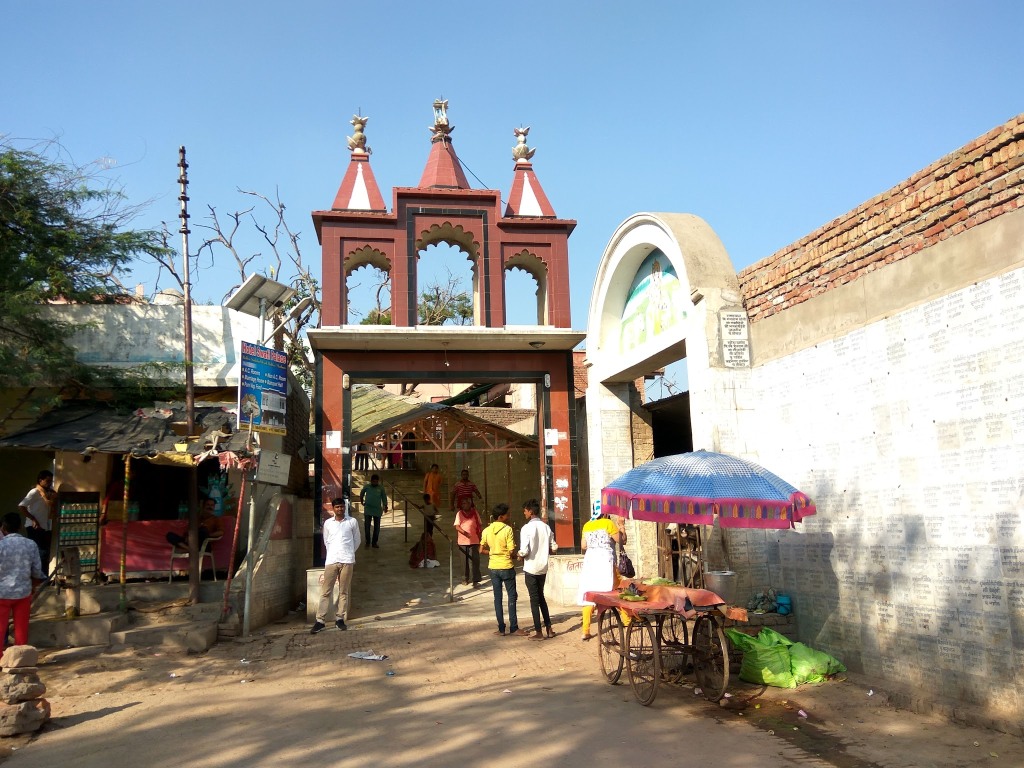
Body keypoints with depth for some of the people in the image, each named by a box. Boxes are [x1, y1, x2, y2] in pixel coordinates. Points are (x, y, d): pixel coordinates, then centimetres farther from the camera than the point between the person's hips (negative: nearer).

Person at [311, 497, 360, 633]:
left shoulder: (352, 522, 4)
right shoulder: (327, 523, 7)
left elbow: (356, 540, 13)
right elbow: (326, 541, 17)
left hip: (347, 561, -1)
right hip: (331, 560, 1)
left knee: (344, 591, 4)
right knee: (326, 591, -1)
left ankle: (340, 619, 12)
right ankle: (320, 621, -1)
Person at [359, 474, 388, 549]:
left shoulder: (381, 488, -1)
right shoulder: (366, 487, 0)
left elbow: (384, 497, 1)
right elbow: (361, 494, 17)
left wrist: (385, 506, -9)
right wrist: (362, 502, 12)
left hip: (377, 510, 1)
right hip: (368, 510, -1)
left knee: (377, 527, 6)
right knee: (367, 526, -3)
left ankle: (374, 543, 17)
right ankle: (367, 542, 9)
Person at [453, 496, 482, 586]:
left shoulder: (475, 513, 4)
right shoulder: (459, 513, 1)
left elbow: (479, 525, 10)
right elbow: (457, 527, -8)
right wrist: (464, 532, -26)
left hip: (474, 541, -1)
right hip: (462, 541, 1)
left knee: (475, 561, -7)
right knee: (464, 560, 10)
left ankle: (476, 581, -7)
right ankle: (466, 578, 26)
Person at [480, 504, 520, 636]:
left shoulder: (486, 531, 2)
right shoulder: (507, 529, -14)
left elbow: (482, 550, 6)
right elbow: (511, 551, -16)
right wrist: (516, 555, 5)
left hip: (493, 567, 5)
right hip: (506, 567, -5)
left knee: (497, 598, 9)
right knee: (511, 597, 5)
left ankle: (501, 628, 11)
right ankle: (513, 628, 7)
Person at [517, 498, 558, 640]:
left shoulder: (527, 528, -16)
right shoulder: (546, 527, 2)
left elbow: (524, 551, -21)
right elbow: (554, 548, 5)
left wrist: (519, 554, 0)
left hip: (531, 568, -6)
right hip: (543, 568, 6)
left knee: (534, 599, 3)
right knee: (541, 597, 19)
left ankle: (538, 632, 7)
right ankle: (549, 629, 20)